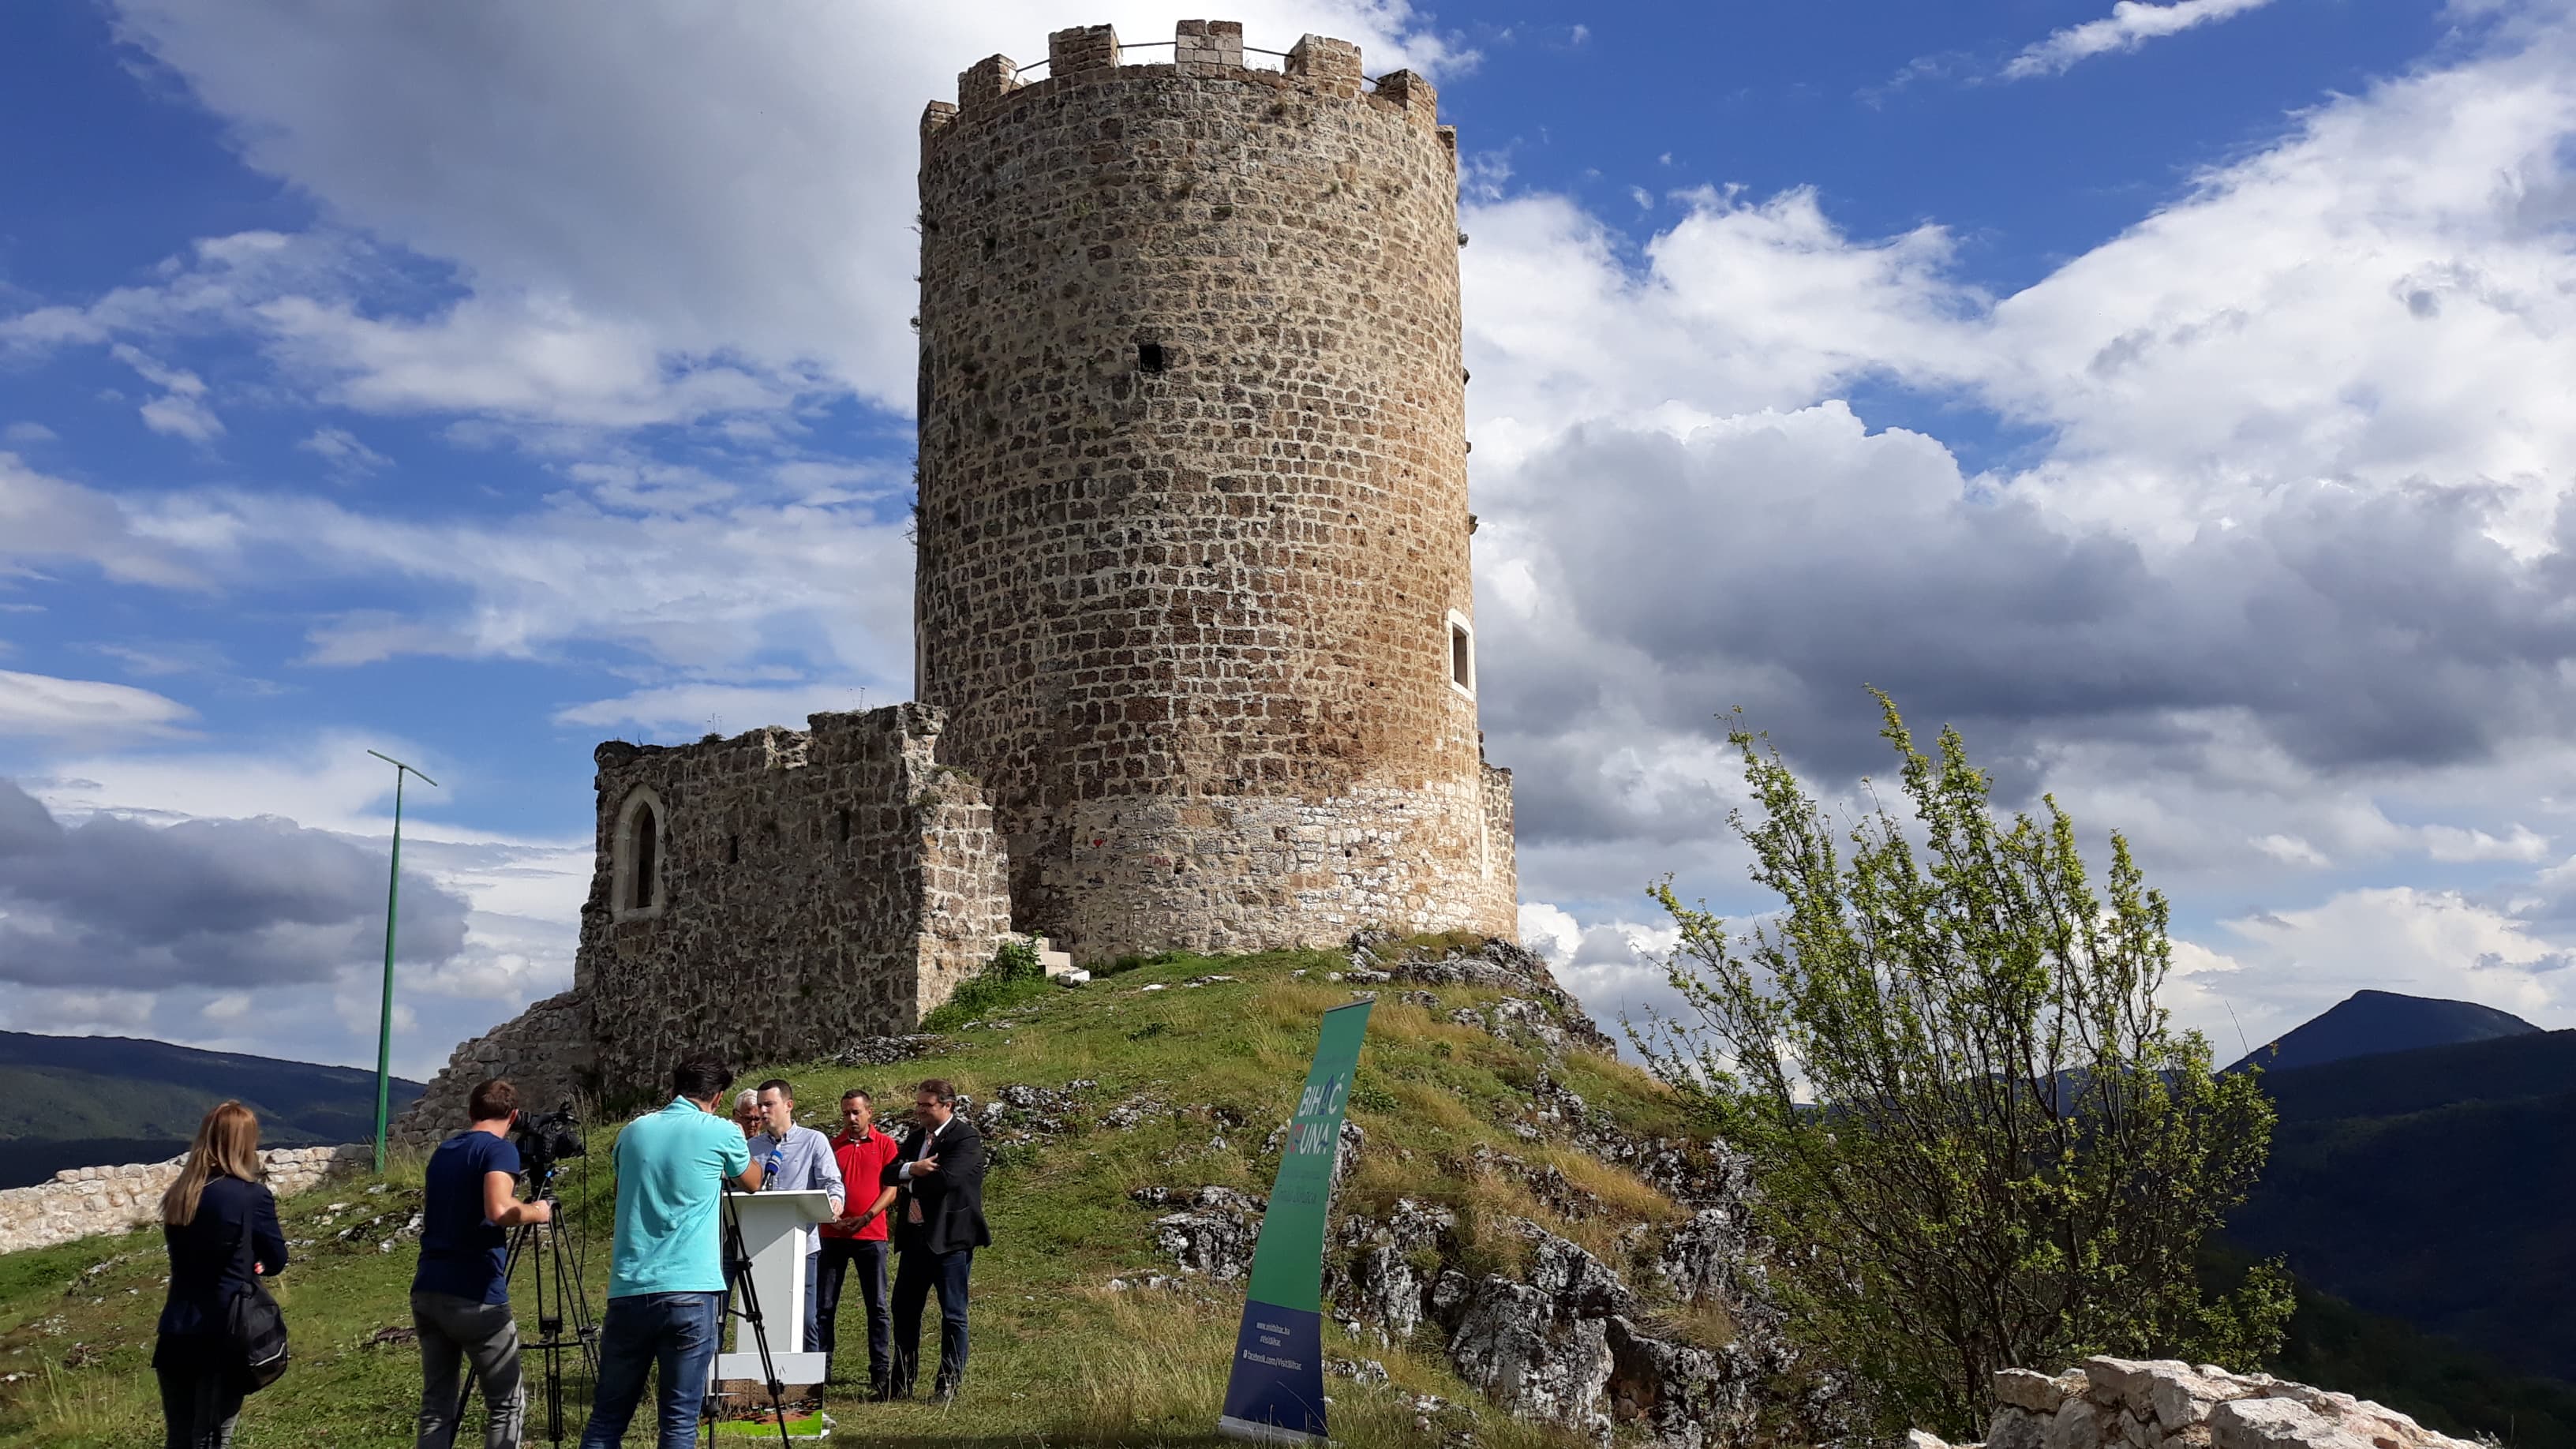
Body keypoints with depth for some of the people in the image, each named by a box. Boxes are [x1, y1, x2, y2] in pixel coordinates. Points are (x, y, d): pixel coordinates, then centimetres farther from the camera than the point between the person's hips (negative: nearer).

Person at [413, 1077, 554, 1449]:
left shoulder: (441, 1152, 16)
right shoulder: (500, 1149, -7)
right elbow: (499, 1211, -23)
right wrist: (536, 1212, -4)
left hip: (426, 1291, 7)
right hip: (474, 1297, -7)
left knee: (437, 1405, 10)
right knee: (507, 1404, 3)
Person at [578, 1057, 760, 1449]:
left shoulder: (633, 1131, 12)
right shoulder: (720, 1132, 1)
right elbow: (753, 1183, 21)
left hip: (628, 1290, 4)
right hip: (691, 1291, -4)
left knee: (607, 1417, 9)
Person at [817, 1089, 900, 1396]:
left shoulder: (885, 1145, 3)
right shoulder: (832, 1146, 10)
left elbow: (892, 1187, -1)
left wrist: (865, 1218, -13)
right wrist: (831, 1217, -8)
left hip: (871, 1235, -2)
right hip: (833, 1234, 2)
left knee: (877, 1307, 1)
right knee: (823, 1306, 3)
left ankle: (881, 1374, 5)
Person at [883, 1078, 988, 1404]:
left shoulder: (966, 1138, -10)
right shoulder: (917, 1136, 13)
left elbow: (947, 1178, -24)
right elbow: (888, 1173, 5)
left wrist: (911, 1180, -8)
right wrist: (912, 1169, -17)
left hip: (950, 1237, -8)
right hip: (915, 1236, 8)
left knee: (953, 1314, 2)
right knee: (904, 1309, 12)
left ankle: (949, 1385, 11)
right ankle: (901, 1384, 23)